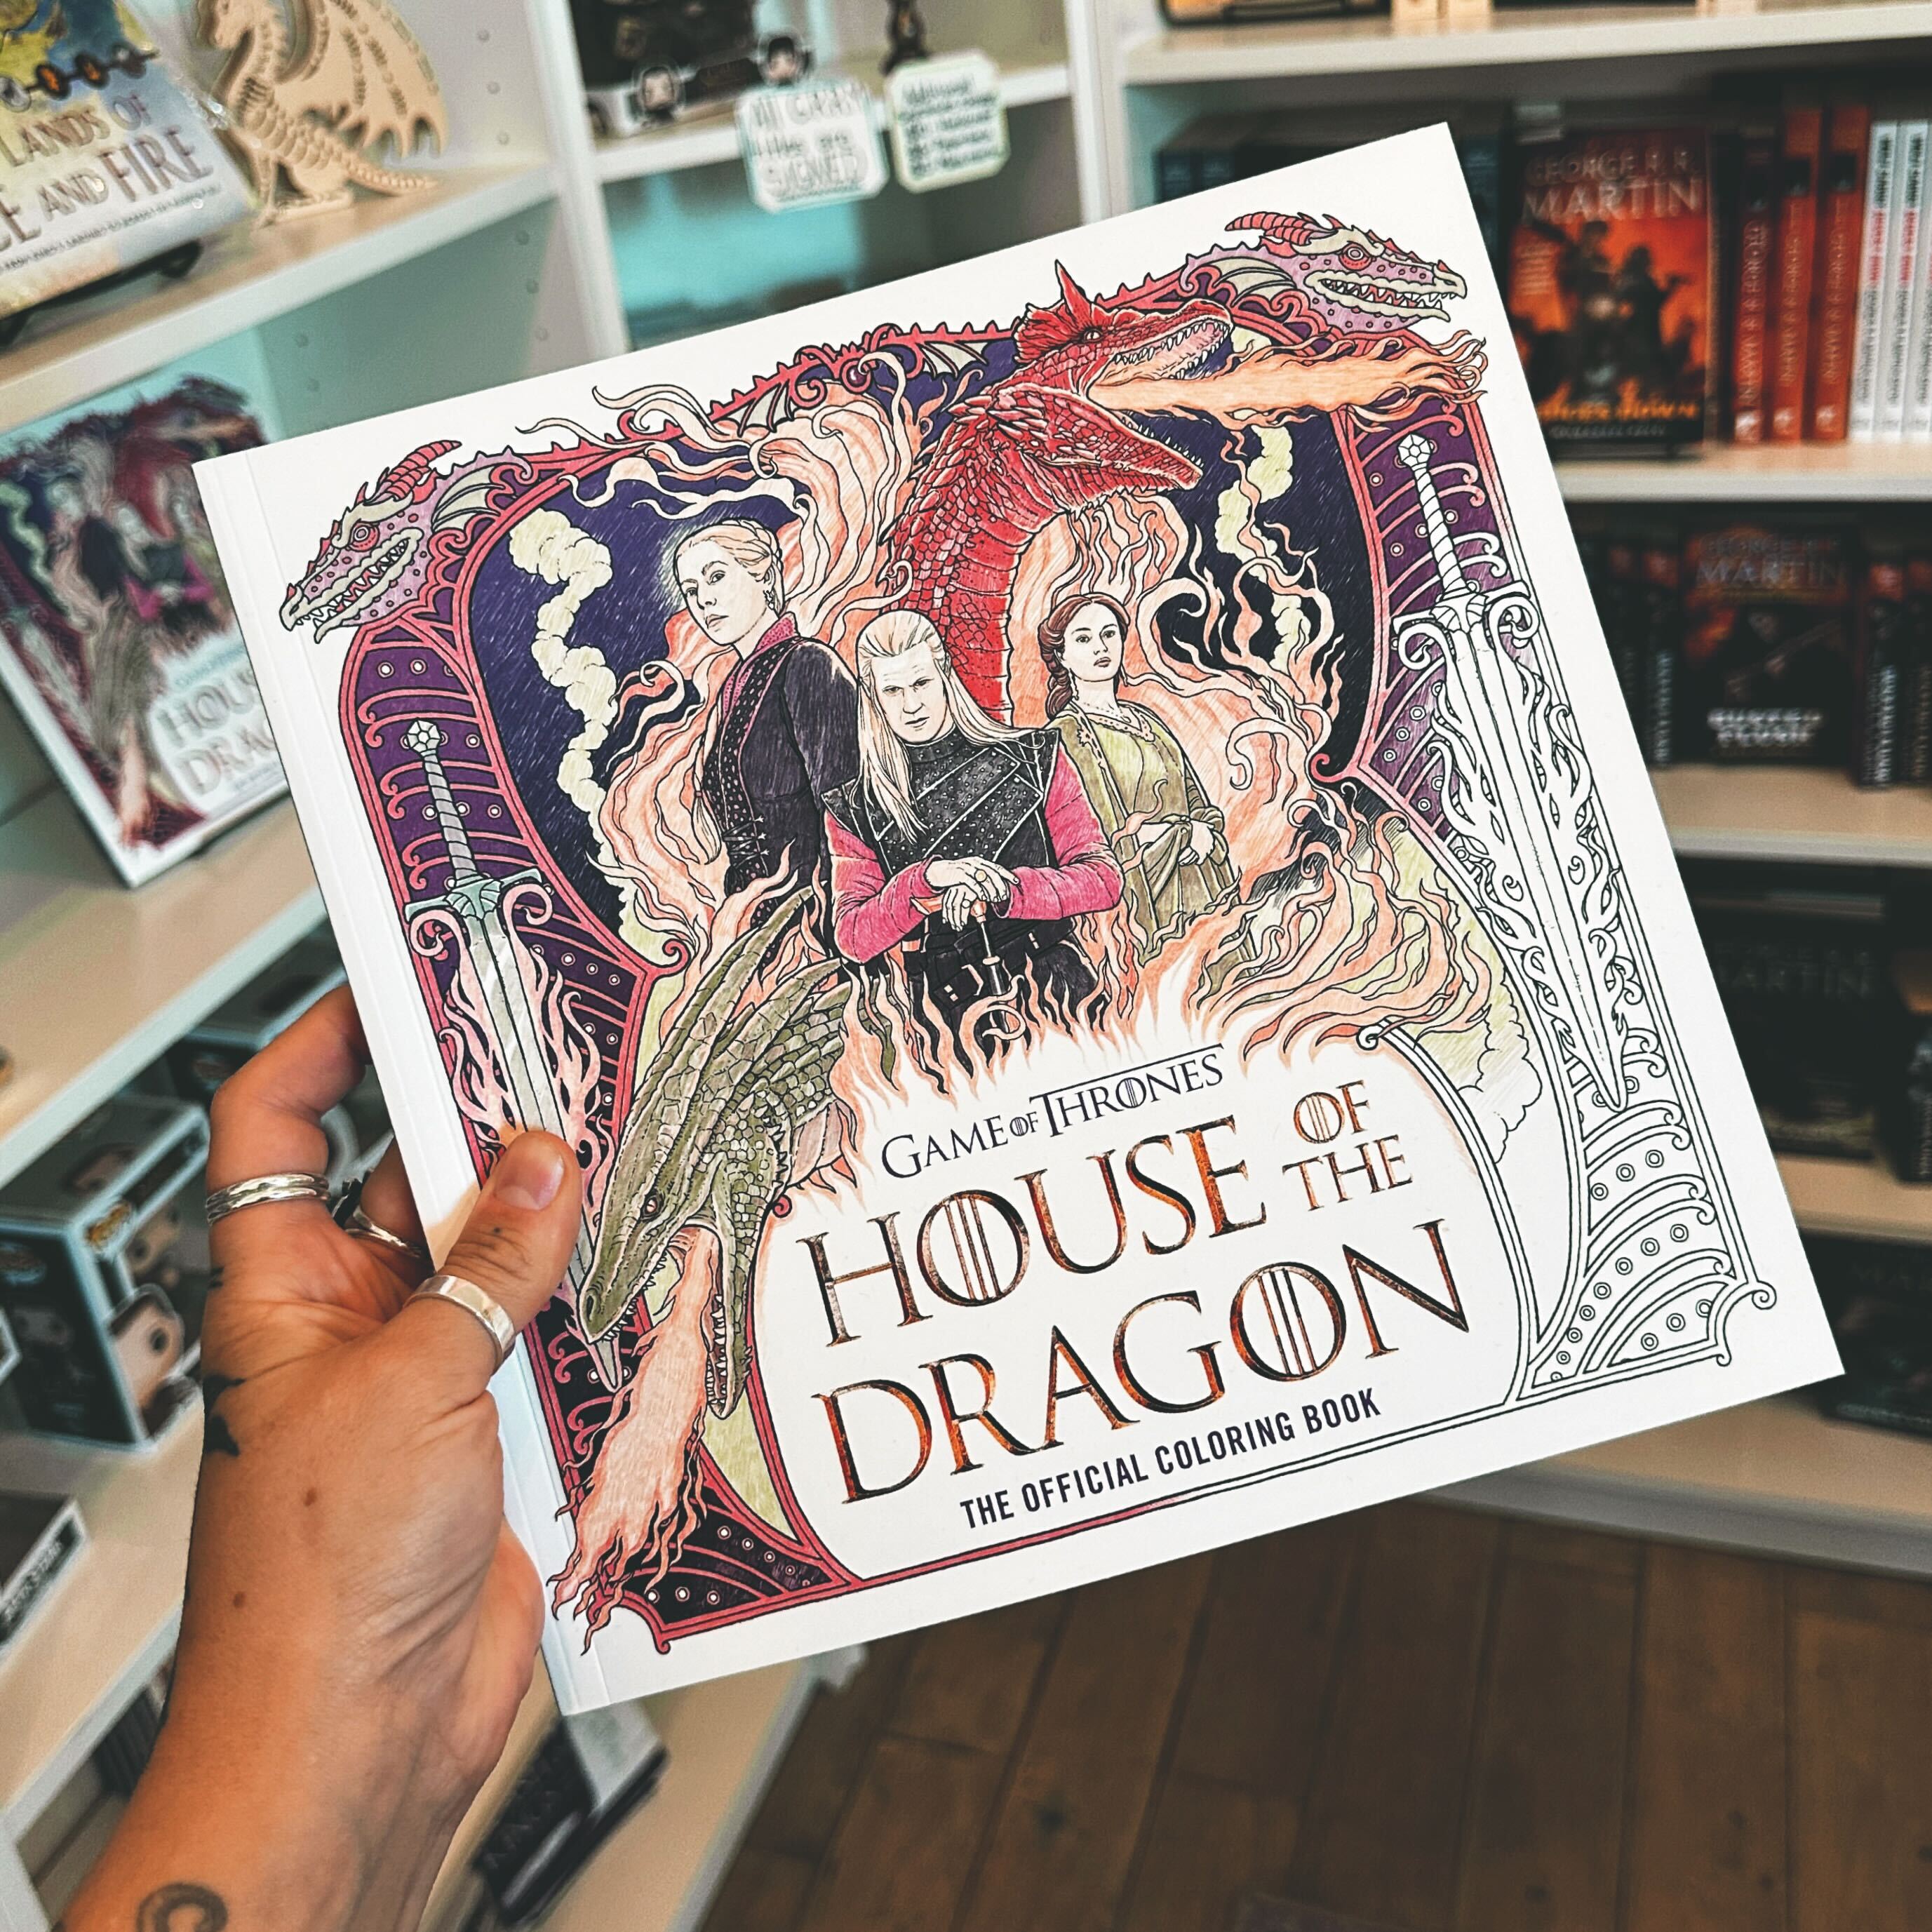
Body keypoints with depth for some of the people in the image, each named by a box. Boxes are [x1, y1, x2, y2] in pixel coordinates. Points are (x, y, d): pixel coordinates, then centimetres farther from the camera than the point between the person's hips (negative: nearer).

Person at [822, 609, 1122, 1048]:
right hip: (951, 1014, 0)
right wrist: (926, 877, -16)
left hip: (1057, 989, 0)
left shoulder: (1033, 758, 9)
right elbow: (852, 939, 0)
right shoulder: (855, 811, 10)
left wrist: (1003, 890, -12)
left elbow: (1103, 879, 3)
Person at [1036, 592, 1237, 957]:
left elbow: (1201, 807, 14)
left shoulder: (1145, 720, 14)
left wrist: (1205, 834, -8)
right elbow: (1110, 841, -14)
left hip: (1191, 896, 6)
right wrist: (1187, 832, -6)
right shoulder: (1065, 734, -8)